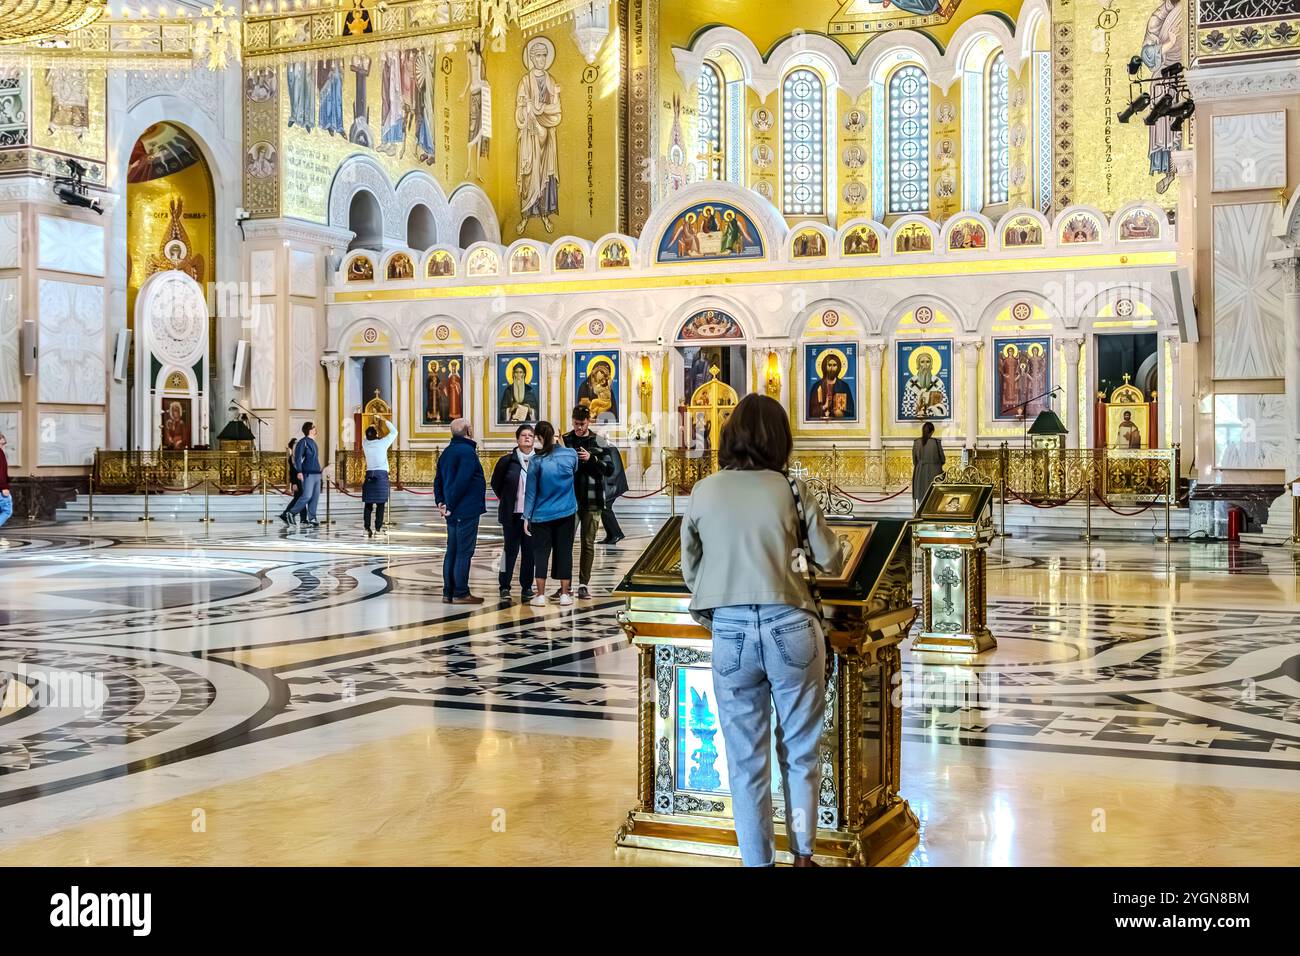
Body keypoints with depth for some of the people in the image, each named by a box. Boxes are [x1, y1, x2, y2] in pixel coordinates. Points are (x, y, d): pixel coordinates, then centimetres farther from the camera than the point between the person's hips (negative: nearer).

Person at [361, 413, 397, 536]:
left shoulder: (365, 444, 2)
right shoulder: (382, 443, -7)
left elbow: (368, 437, 28)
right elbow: (394, 432, 4)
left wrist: (372, 427, 24)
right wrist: (384, 420, 9)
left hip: (369, 474, 3)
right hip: (381, 475, -3)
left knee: (368, 503, 4)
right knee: (380, 503, -2)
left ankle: (367, 528, 1)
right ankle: (378, 528, -5)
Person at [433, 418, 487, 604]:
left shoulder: (447, 452, 15)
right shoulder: (467, 451, -14)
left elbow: (438, 480, 15)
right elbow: (462, 481, -22)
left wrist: (440, 502, 8)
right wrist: (451, 505, -16)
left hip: (453, 513, 9)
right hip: (467, 511, -9)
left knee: (452, 552, 11)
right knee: (464, 552, -5)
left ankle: (448, 593, 14)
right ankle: (461, 593, -3)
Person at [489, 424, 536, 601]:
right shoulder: (507, 460, -2)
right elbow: (496, 483, 9)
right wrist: (506, 501, 11)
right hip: (512, 514, -1)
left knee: (529, 551, 5)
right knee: (511, 549, 3)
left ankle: (527, 586, 15)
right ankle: (504, 586, 12)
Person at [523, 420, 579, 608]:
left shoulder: (537, 460, -12)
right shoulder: (571, 454, -5)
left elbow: (531, 491, -7)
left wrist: (527, 517, 1)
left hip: (542, 514, -2)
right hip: (566, 513, 2)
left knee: (541, 553, 6)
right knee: (564, 552, 9)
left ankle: (540, 595, 5)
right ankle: (565, 594, 11)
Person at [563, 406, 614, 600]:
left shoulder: (600, 443, 4)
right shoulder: (564, 440, 5)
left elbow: (610, 469, 0)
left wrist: (591, 458, -14)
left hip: (592, 501, 0)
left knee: (588, 543, 3)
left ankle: (584, 584, 8)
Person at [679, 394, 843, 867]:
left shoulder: (704, 492, 2)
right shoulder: (790, 489, -2)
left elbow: (689, 570, 8)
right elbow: (831, 560, 6)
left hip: (730, 632, 1)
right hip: (790, 628, 0)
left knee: (747, 759, 10)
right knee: (800, 752, 15)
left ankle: (758, 860, 17)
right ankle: (802, 855, 23)